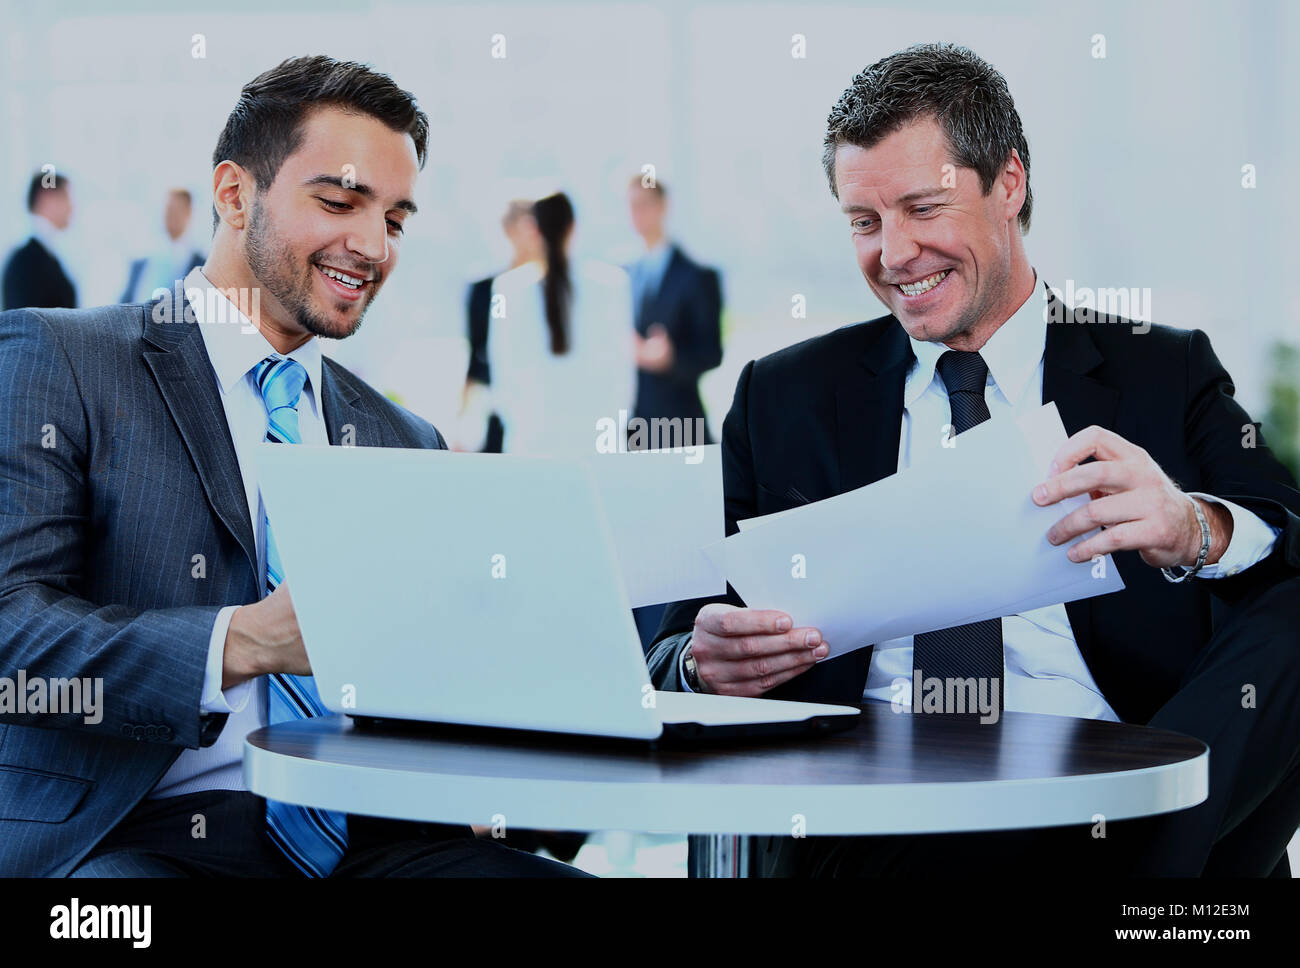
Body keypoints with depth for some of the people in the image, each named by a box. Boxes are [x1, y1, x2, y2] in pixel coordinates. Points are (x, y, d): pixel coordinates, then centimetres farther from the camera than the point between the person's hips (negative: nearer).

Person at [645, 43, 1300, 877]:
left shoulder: (1167, 377, 14)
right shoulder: (783, 398, 18)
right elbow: (672, 660, 15)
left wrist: (1197, 530, -24)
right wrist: (708, 665, -11)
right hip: (863, 825, -1)